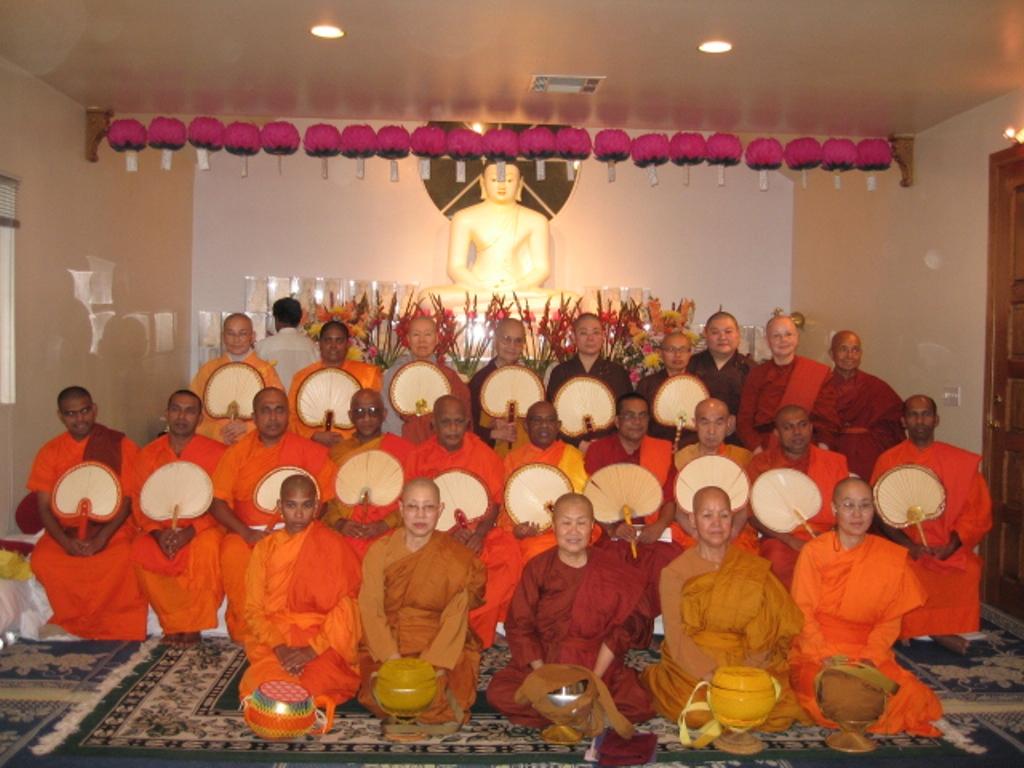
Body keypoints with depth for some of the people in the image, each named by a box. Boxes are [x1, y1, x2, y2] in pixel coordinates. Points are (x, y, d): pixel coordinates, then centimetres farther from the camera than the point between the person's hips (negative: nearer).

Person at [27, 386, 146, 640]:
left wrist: (100, 539, -19)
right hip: (64, 531, 2)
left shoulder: (121, 446, -1)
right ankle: (99, 625, -13)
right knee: (42, 559, -27)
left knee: (123, 557, -32)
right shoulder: (50, 452, 6)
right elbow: (44, 507, 1)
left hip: (111, 529, -2)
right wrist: (66, 542, -17)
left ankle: (70, 623, -14)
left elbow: (128, 500, -5)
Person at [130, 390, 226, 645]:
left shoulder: (216, 453, -1)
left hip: (202, 528, -2)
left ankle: (193, 626, -18)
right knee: (140, 552, -29)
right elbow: (138, 501, 6)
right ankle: (174, 625, -12)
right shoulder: (148, 454, 9)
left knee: (207, 548, -36)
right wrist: (157, 533, -14)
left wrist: (190, 531, -20)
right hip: (161, 531, 3)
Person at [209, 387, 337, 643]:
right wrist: (246, 533, -15)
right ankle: (244, 630, -15)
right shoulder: (237, 452, 8)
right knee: (233, 555, -31)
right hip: (246, 532, 1)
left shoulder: (307, 449, 4)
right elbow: (217, 502, 1)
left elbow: (331, 490, -3)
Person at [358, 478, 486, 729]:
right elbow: (370, 608, -5)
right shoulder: (380, 551, 1)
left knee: (436, 689, -27)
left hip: (439, 645, -1)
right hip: (386, 644, 1)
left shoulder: (456, 557, -2)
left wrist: (432, 664, -20)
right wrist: (392, 658, -19)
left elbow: (456, 617, -7)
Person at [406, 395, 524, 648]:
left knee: (510, 556, -26)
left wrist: (480, 534, -15)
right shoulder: (419, 456, 2)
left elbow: (494, 503, 5)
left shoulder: (484, 454, 3)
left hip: (479, 530, 1)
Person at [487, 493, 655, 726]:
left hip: (600, 665, 0)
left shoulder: (612, 573, -1)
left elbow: (621, 629, -3)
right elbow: (520, 626, -2)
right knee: (498, 693, -26)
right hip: (543, 662, 1)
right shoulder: (537, 568, 0)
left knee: (640, 704, -26)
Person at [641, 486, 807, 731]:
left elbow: (782, 621, 0)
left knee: (781, 712, -22)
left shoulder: (754, 569, 7)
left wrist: (746, 672, -15)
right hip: (691, 669, -2)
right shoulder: (675, 572, 1)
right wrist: (711, 675, -22)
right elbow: (676, 637, -7)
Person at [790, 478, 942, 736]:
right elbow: (802, 614, -3)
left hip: (869, 650, 3)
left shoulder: (891, 557, 5)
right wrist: (826, 656, -16)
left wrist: (869, 658, -11)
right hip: (815, 652, -2)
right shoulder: (814, 552, -1)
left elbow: (890, 620, 5)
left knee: (910, 694, -22)